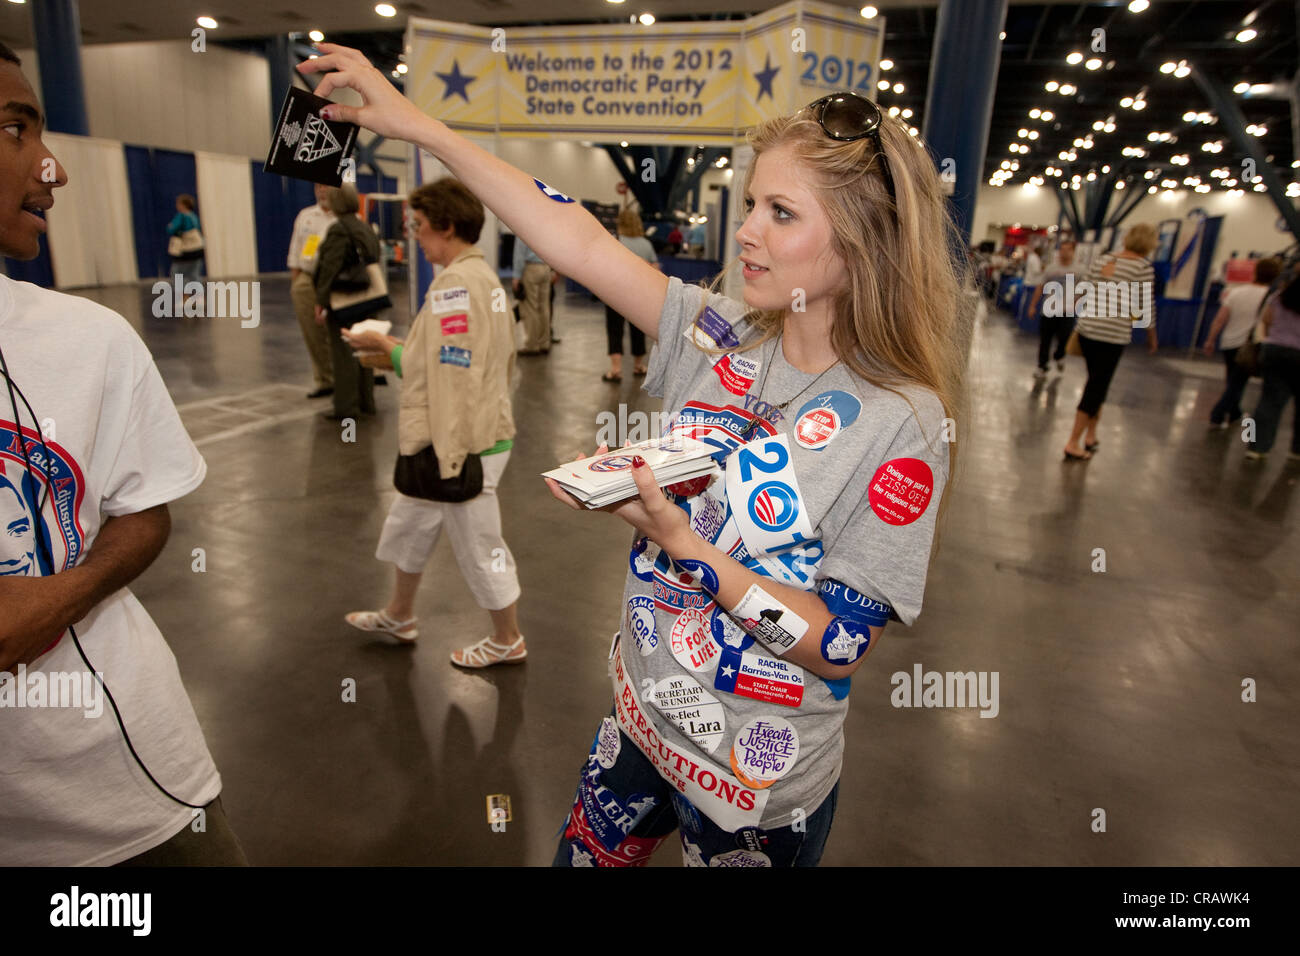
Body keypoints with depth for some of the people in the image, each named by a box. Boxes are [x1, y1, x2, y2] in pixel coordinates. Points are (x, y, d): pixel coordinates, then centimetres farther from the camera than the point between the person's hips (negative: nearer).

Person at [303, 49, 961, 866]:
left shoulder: (902, 423, -23)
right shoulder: (722, 340, -8)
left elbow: (838, 646, -22)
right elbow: (581, 244, -9)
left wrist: (677, 539, -30)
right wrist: (417, 124, -9)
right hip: (643, 721, 5)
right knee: (583, 856, 25)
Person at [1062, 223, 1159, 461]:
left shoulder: (1103, 259, 8)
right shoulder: (1143, 267, -8)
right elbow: (1145, 307, -6)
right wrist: (1152, 337, 8)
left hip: (1087, 329, 6)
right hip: (1113, 335, -6)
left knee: (1096, 382, 20)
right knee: (1097, 387, 1)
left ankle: (1090, 435, 25)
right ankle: (1073, 443, 2)